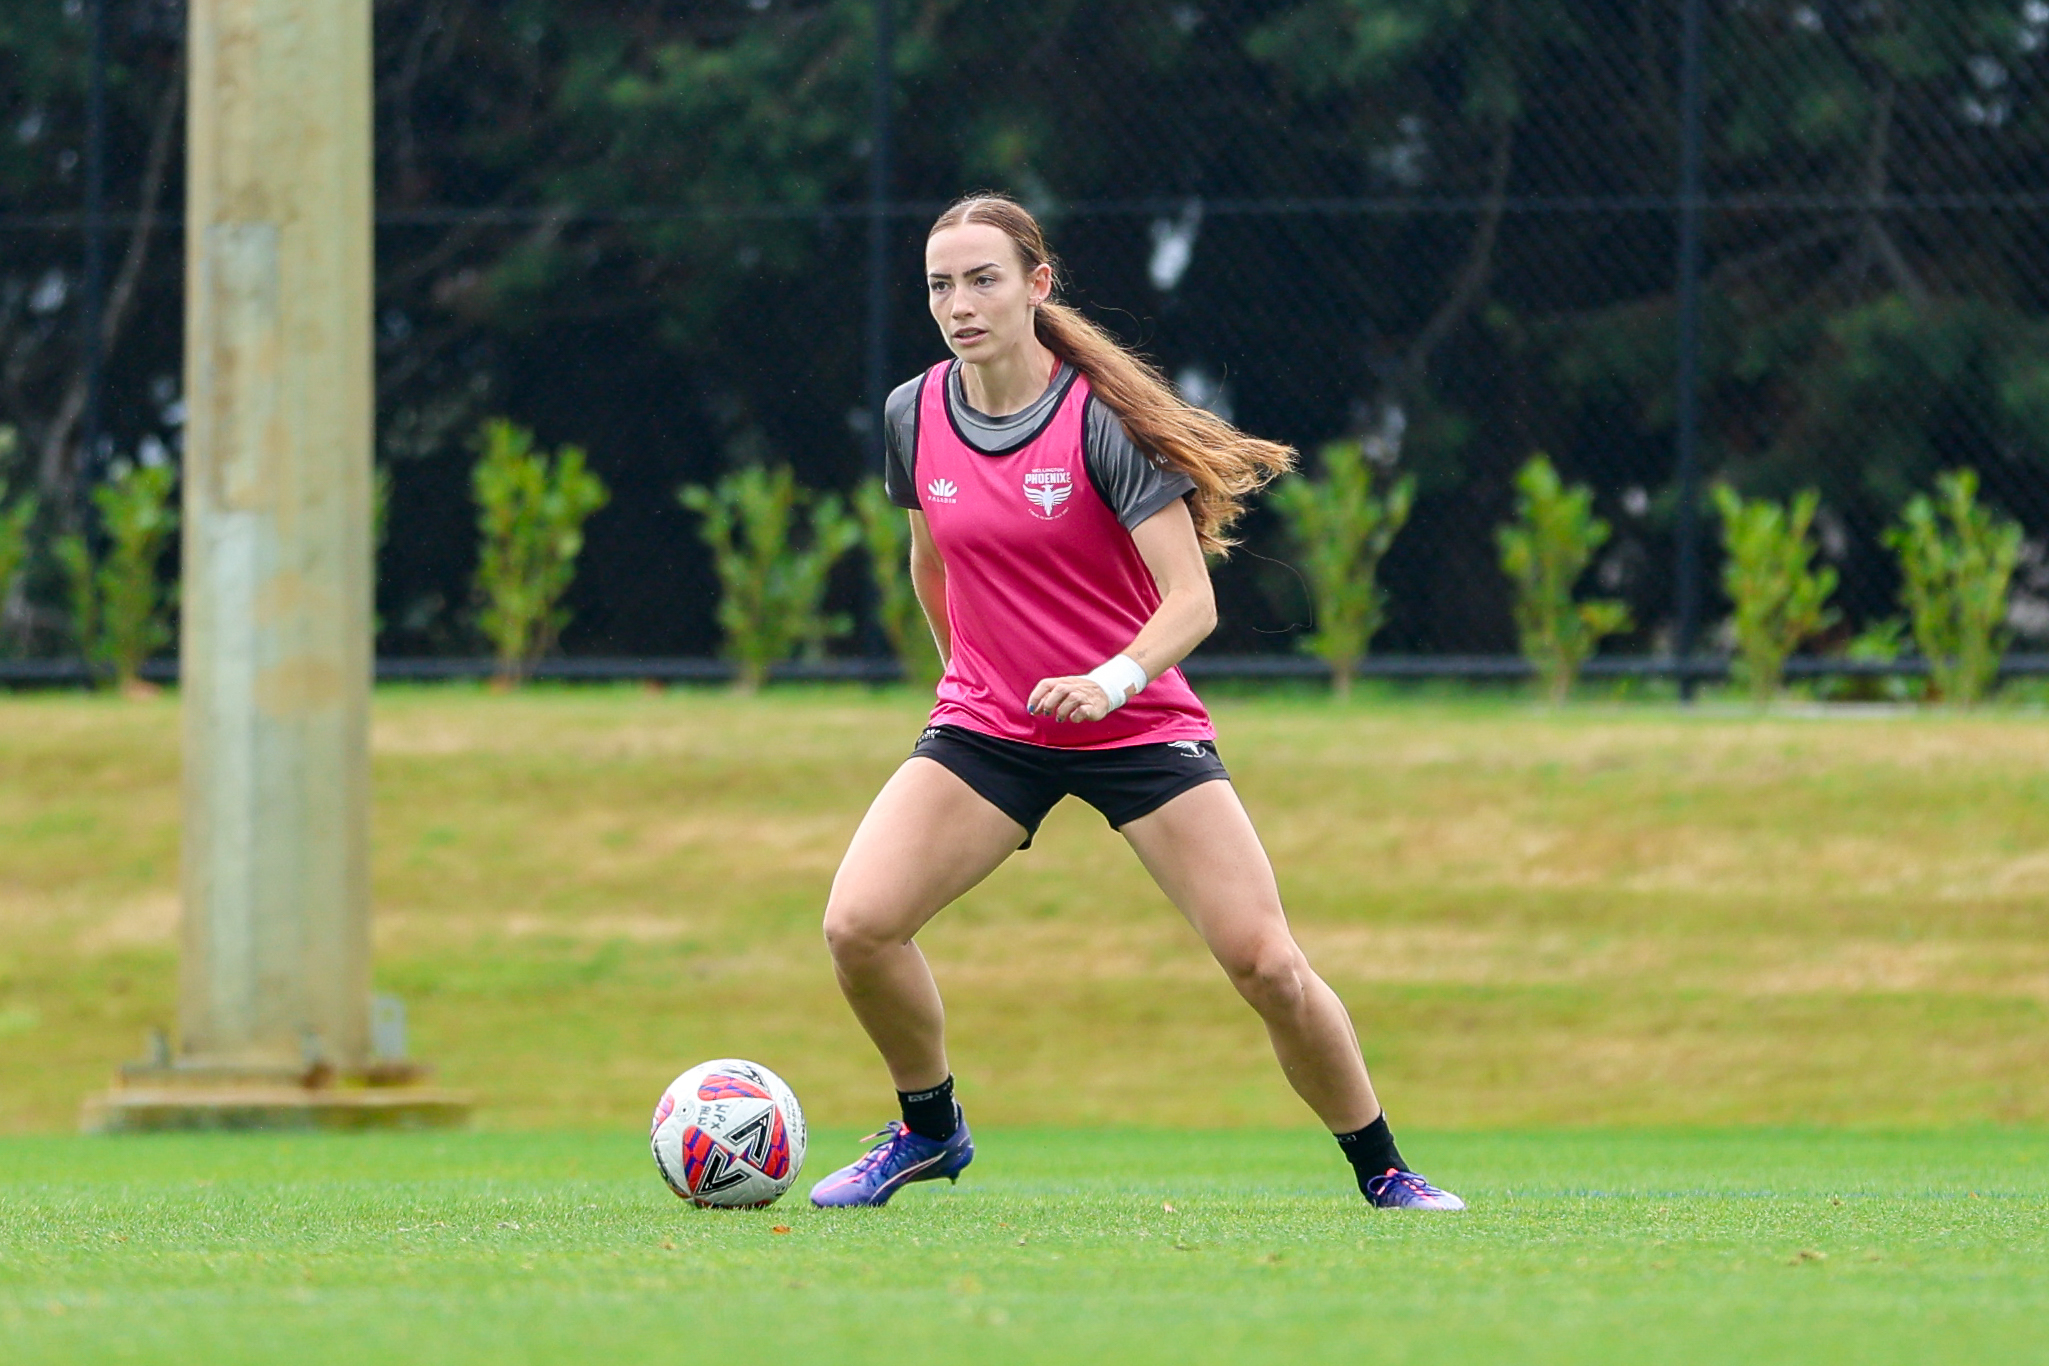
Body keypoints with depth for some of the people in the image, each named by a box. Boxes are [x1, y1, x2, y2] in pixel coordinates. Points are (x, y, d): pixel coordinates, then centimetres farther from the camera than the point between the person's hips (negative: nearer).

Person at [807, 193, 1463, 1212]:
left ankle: (1383, 1174, 7)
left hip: (1139, 725, -4)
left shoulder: (1101, 419, -16)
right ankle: (929, 1131, 11)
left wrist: (1109, 681, -37)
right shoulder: (915, 415, -2)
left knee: (1266, 965, -13)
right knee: (857, 926, -16)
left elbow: (1192, 601, -21)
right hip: (985, 726, 4)